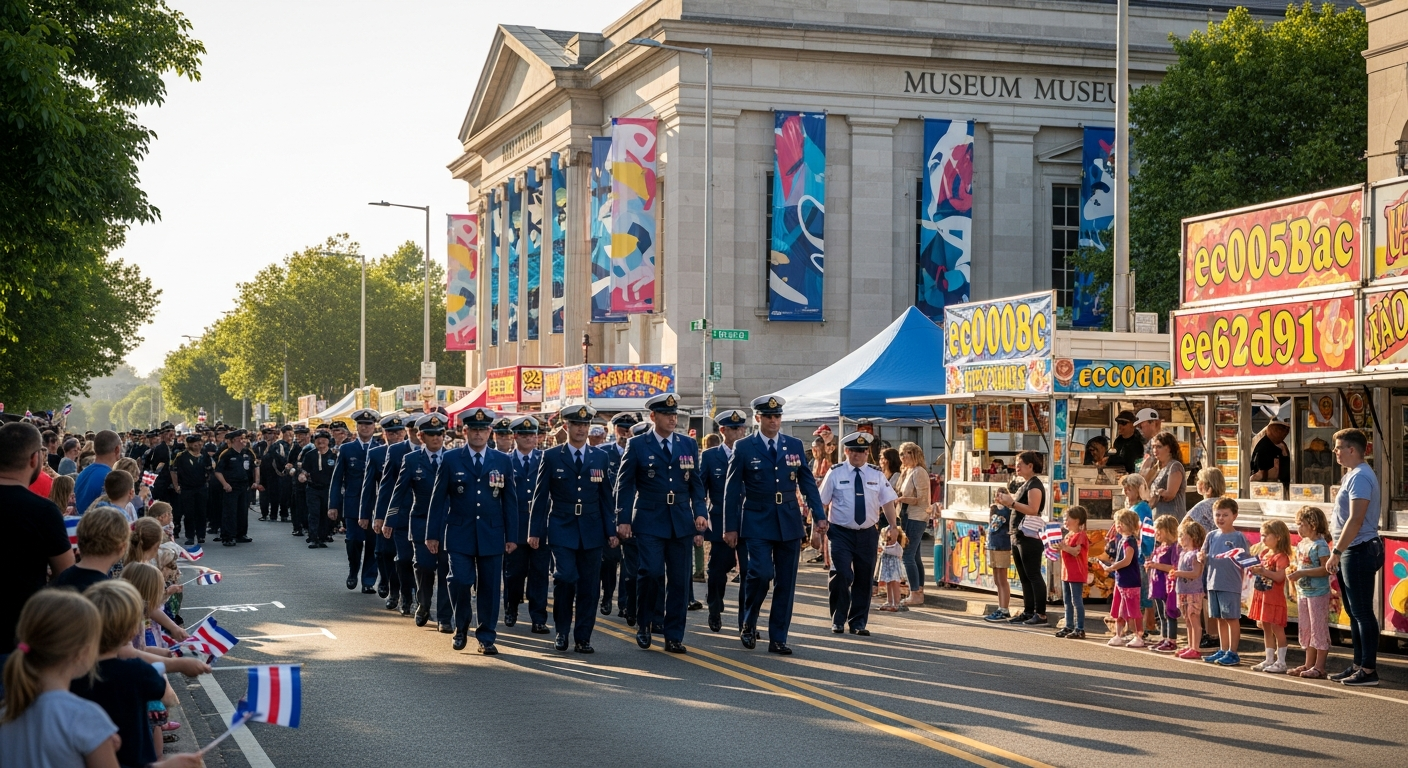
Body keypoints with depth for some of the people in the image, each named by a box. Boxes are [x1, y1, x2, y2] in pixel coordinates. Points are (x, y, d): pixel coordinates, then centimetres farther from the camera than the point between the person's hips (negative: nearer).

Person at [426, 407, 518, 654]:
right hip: (459, 534, -1)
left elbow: (510, 501, 8)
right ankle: (461, 627, 14)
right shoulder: (450, 460, 1)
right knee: (459, 581, -11)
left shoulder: (502, 461, 5)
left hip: (492, 536, 1)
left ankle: (486, 637, 13)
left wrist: (511, 536, 4)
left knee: (490, 587, 3)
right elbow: (438, 499, 3)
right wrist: (432, 534, -1)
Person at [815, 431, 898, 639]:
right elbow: (822, 501, 1)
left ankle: (858, 623, 17)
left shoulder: (876, 475, 8)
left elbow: (888, 502, 7)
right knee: (841, 575, -14)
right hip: (841, 533, -3)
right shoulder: (835, 473, 0)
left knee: (864, 579, 6)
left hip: (868, 534, 3)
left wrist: (893, 526, -3)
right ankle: (838, 620, 1)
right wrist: (821, 522, -12)